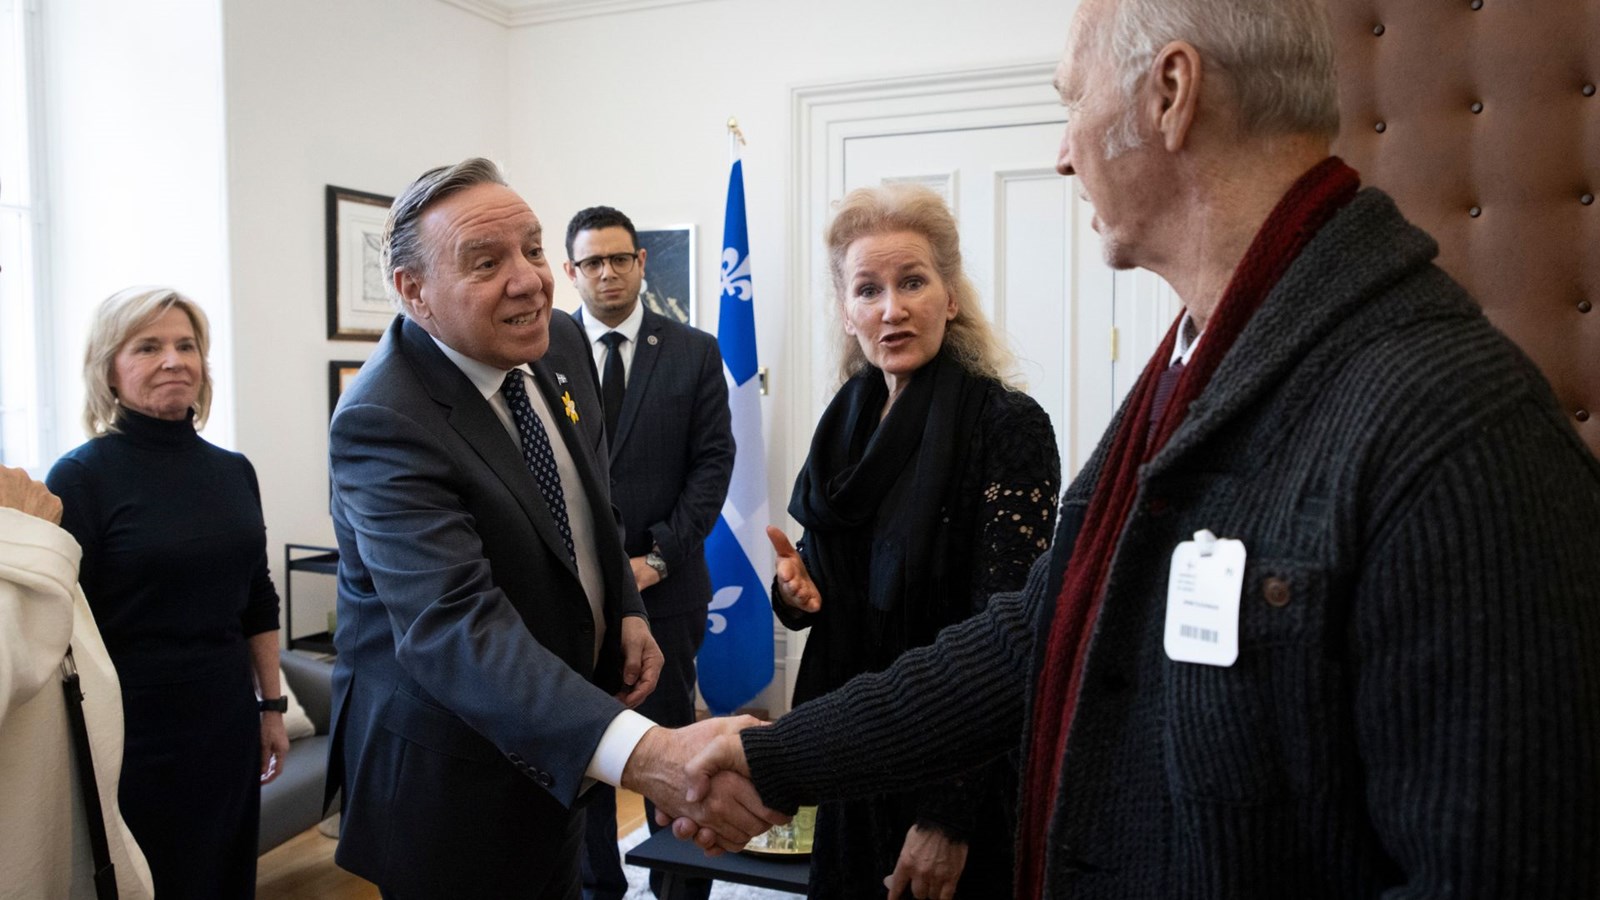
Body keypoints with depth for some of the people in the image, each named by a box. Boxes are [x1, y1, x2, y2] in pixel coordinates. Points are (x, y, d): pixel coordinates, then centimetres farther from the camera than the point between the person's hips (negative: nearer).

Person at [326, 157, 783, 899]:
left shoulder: (560, 344, -5)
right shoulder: (384, 421, -29)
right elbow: (453, 624, -41)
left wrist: (624, 609, 2)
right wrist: (642, 754, -54)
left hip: (557, 738, 7)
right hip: (445, 770, -7)